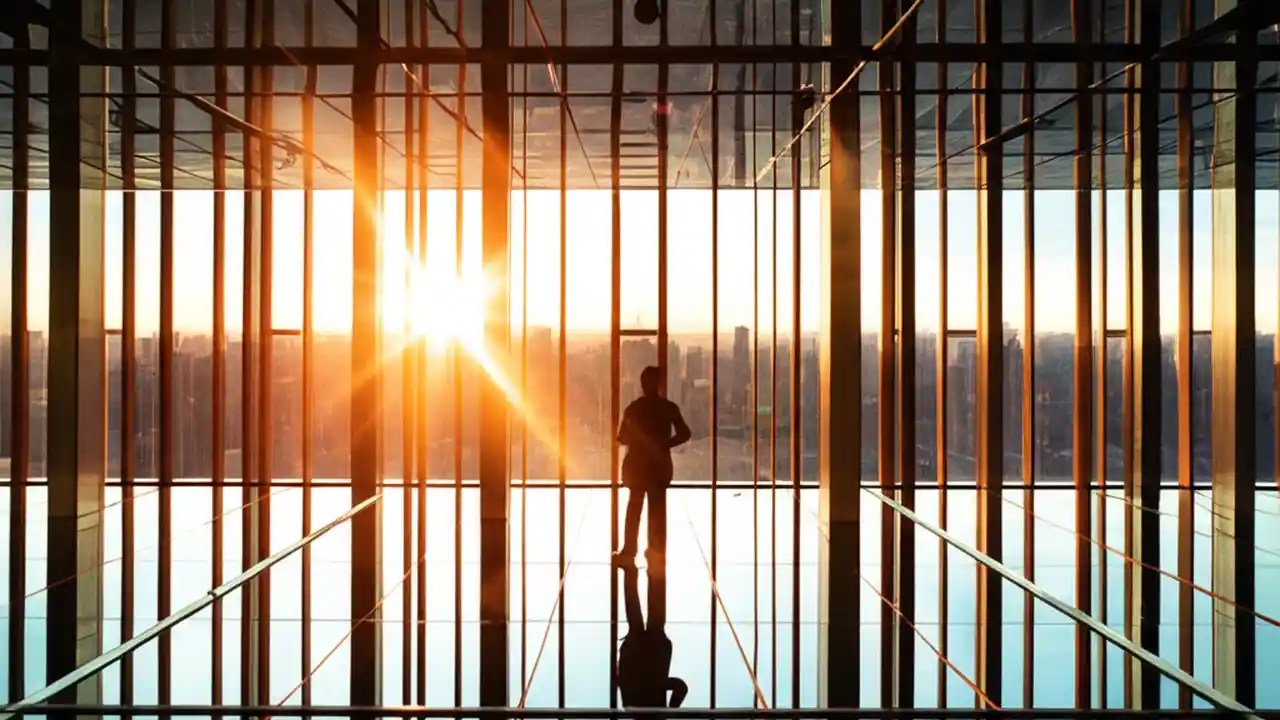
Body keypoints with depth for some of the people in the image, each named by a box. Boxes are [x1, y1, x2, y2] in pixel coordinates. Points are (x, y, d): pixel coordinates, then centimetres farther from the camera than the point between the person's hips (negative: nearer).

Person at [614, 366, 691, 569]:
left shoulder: (634, 407, -7)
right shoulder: (669, 407, -4)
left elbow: (622, 437, -3)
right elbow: (684, 434, -7)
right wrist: (664, 444, 6)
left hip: (637, 464, -1)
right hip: (659, 464, 1)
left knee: (634, 509, 6)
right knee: (657, 510, 9)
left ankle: (629, 553, 5)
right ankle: (656, 553, 10)